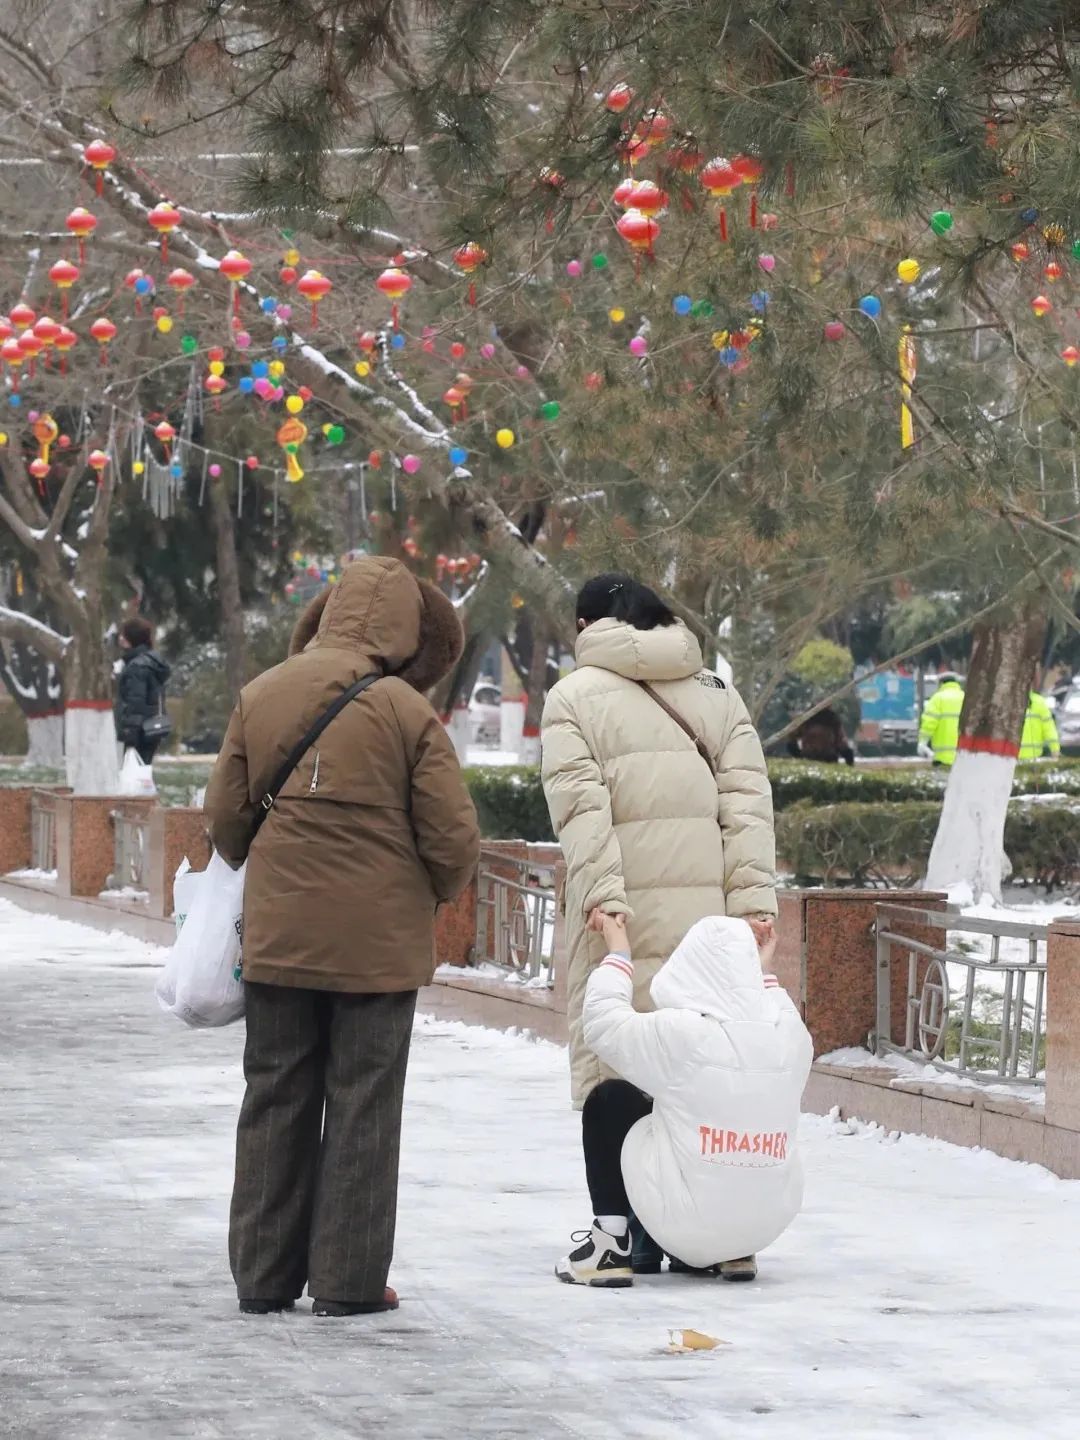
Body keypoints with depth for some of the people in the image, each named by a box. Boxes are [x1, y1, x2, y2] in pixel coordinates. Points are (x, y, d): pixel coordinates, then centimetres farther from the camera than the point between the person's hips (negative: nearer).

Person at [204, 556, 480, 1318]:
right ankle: (348, 1279, 5)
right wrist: (440, 891, 12)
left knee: (276, 1099, 12)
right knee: (362, 1106, 4)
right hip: (378, 939, -4)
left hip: (278, 934, 4)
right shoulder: (408, 713, -11)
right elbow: (453, 838, -10)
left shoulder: (260, 698, 1)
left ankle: (265, 1275, 16)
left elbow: (225, 815, 5)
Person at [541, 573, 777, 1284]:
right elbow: (748, 802, 6)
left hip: (621, 913, -3)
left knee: (611, 1065, 0)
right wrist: (755, 897, 0)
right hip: (707, 908, 3)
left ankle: (620, 1232, -4)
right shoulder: (718, 694, 16)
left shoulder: (575, 697, 5)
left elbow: (582, 807, -8)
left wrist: (602, 895, -16)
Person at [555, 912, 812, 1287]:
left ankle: (608, 1244, 11)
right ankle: (734, 1252, 25)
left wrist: (618, 955, 13)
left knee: (611, 1098, 16)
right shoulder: (792, 1039, -6)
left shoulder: (678, 1035, -19)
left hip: (685, 1226, -5)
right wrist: (761, 974, 34)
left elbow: (602, 1021, -1)